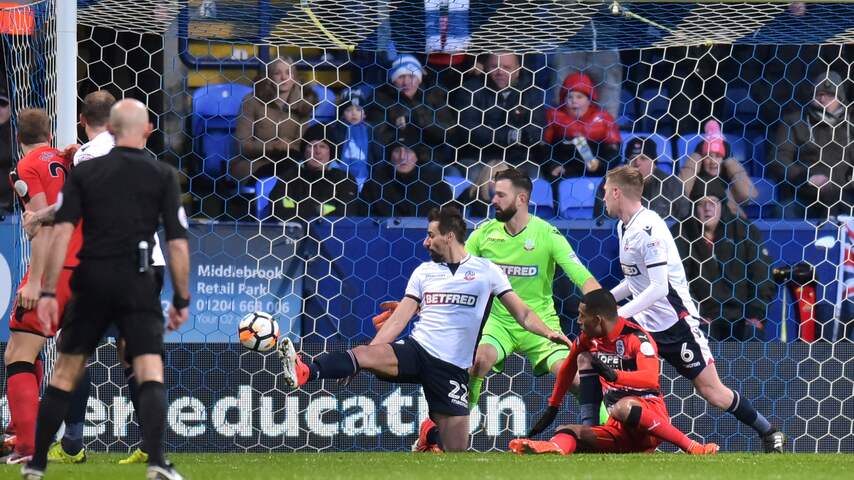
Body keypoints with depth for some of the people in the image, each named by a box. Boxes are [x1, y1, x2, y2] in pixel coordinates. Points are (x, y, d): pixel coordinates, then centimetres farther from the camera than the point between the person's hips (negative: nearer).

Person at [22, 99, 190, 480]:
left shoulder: (84, 172, 7)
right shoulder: (163, 175, 4)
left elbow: (61, 232, -3)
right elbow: (178, 244, 0)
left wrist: (48, 292, -3)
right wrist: (181, 299, 8)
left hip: (92, 280, 2)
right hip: (137, 283, -2)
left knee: (65, 373, 12)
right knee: (150, 374, -5)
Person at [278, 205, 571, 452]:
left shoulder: (486, 271, 3)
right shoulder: (424, 272, 11)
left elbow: (522, 314, 2)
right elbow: (397, 320, 10)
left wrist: (548, 333, -18)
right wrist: (362, 359, 1)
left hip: (452, 368, -1)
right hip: (415, 351, 1)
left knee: (456, 450, -2)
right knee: (364, 355, -29)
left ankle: (433, 435, 32)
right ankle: (306, 372, -50)